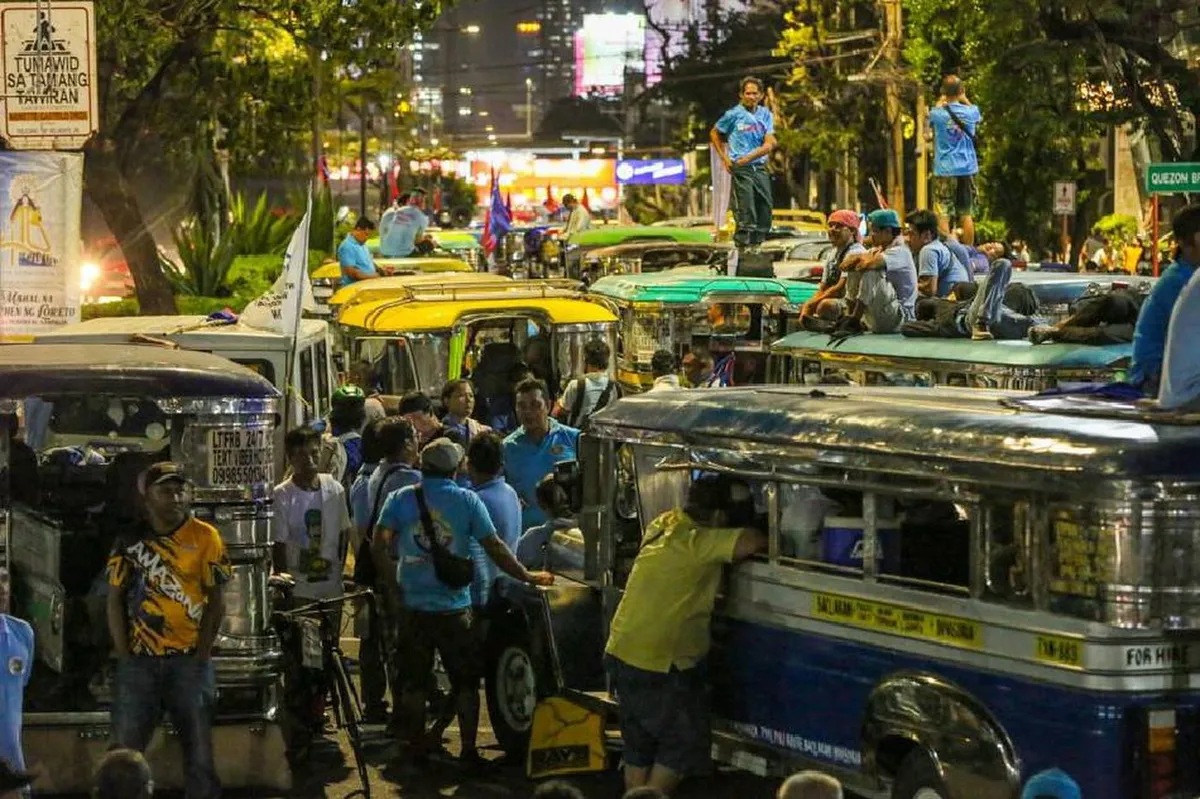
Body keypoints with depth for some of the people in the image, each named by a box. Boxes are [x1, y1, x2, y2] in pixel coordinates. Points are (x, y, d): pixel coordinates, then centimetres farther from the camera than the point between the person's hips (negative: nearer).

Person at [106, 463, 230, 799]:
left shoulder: (205, 537, -1)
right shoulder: (130, 540, 4)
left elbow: (216, 602, 1)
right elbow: (115, 600, 6)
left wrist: (200, 655, -5)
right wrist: (125, 656, -1)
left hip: (189, 661, -1)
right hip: (139, 661, 1)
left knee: (200, 755, 2)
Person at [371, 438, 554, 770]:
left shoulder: (400, 500, -1)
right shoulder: (467, 500, -4)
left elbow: (378, 545, -10)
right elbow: (494, 547, -6)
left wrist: (390, 583, 0)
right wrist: (527, 577, 2)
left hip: (412, 605, 1)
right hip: (454, 606, -1)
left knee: (414, 681, 12)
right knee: (465, 682, 9)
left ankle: (416, 749, 16)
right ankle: (469, 750, 7)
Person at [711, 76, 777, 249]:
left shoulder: (765, 115, 9)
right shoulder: (733, 114, 0)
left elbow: (769, 144, 1)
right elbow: (714, 134, 13)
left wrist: (749, 157, -12)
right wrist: (724, 158, 5)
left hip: (760, 167, 5)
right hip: (741, 169, -5)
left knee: (765, 206, 6)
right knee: (745, 209, -11)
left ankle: (757, 243, 15)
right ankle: (743, 244, -10)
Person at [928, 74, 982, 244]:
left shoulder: (937, 114, -8)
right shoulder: (971, 112, -1)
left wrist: (941, 101, 27)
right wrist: (964, 99, 31)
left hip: (944, 171, -2)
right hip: (967, 169, 3)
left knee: (943, 216, -3)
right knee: (966, 215, 7)